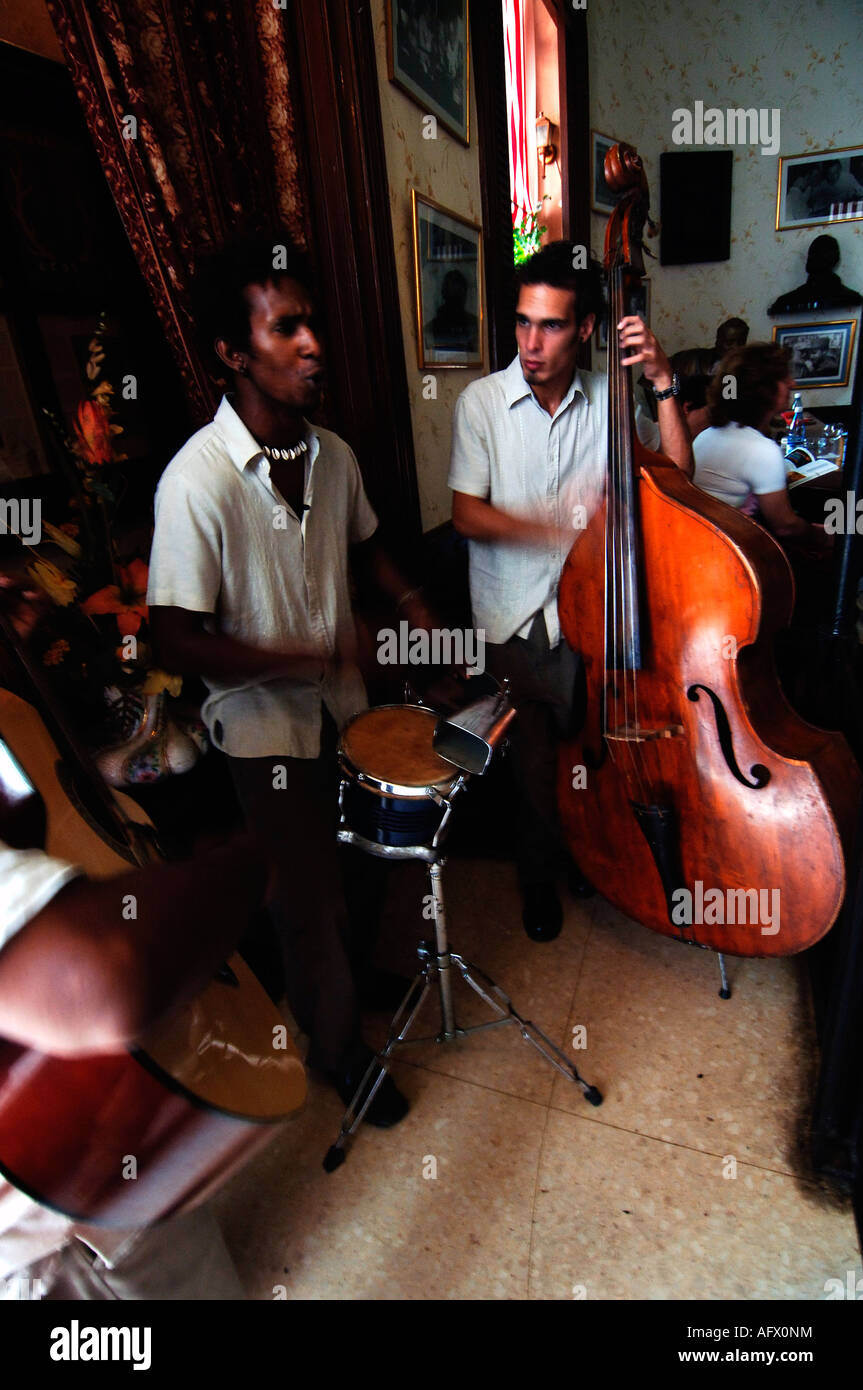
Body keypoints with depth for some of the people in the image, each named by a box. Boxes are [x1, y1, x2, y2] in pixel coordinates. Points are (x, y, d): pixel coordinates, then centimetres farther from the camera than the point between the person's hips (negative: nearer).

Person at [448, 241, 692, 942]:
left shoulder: (609, 399, 0)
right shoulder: (482, 402, -6)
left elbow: (677, 475, -4)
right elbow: (467, 512, -11)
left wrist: (663, 383, -13)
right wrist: (554, 527, -24)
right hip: (514, 619, -2)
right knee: (535, 757, 7)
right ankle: (540, 872, 33)